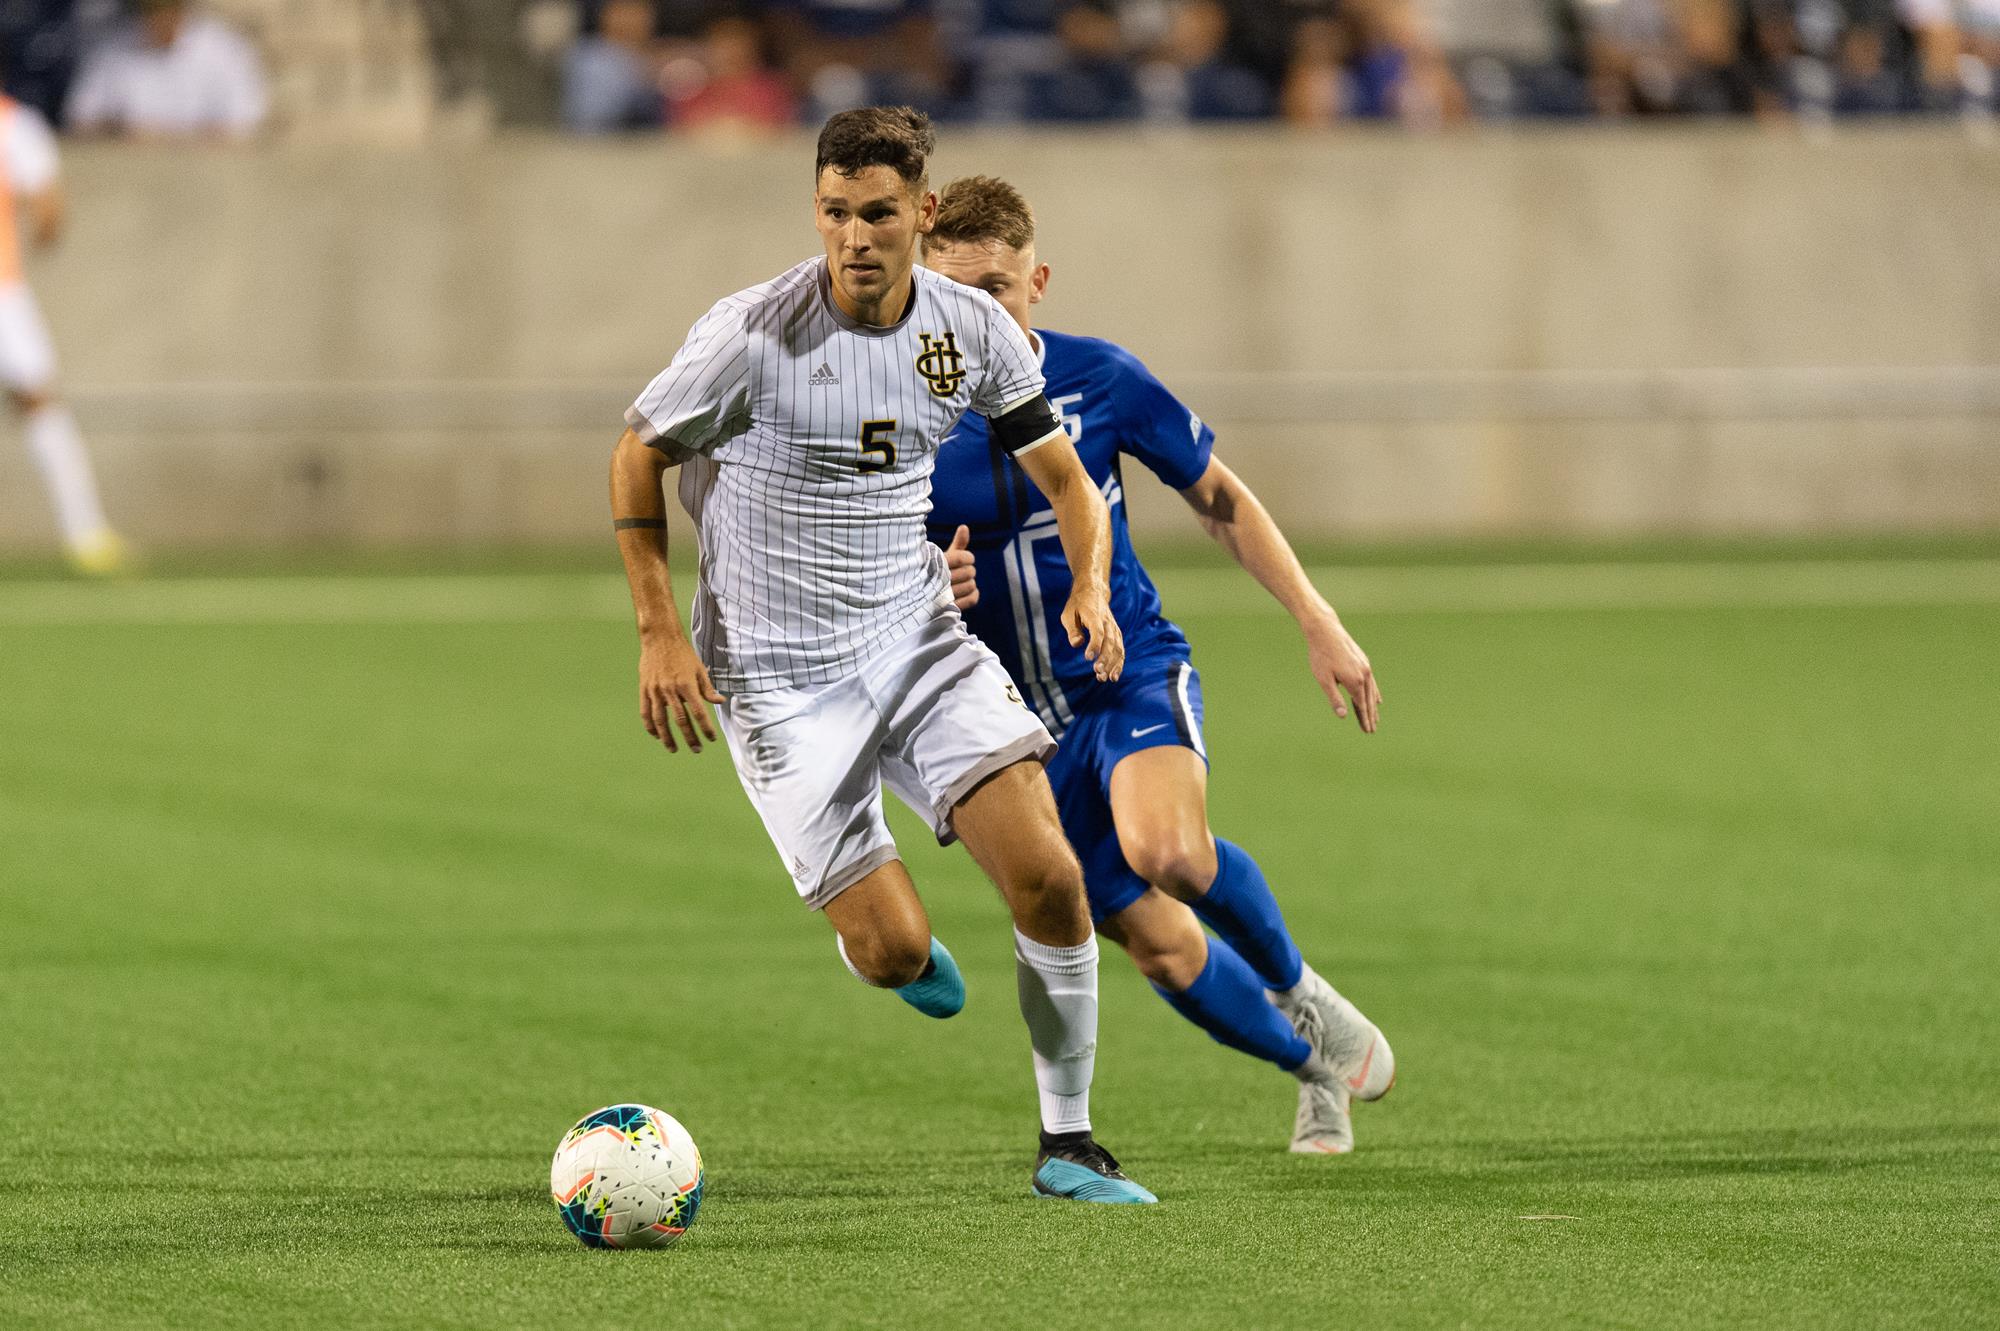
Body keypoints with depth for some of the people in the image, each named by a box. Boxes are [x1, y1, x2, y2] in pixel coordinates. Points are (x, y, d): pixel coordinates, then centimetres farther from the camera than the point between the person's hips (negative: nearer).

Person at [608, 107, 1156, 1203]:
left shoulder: (972, 329, -4)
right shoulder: (752, 335, -17)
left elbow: (1061, 472, 9)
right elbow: (638, 454, -3)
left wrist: (1091, 587, -11)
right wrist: (659, 632, -8)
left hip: (920, 643, 3)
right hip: (777, 679, -3)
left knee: (1049, 877, -15)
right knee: (894, 953, -8)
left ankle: (1066, 1144, 2)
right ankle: (889, 935, 33)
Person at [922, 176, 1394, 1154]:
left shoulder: (1101, 379, -8)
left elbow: (1222, 502, 5)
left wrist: (1320, 625, 1)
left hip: (1132, 669, -2)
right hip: (1019, 717, 2)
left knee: (1165, 847, -33)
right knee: (1159, 946, 0)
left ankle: (1295, 989, -3)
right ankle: (1316, 1061, 27)